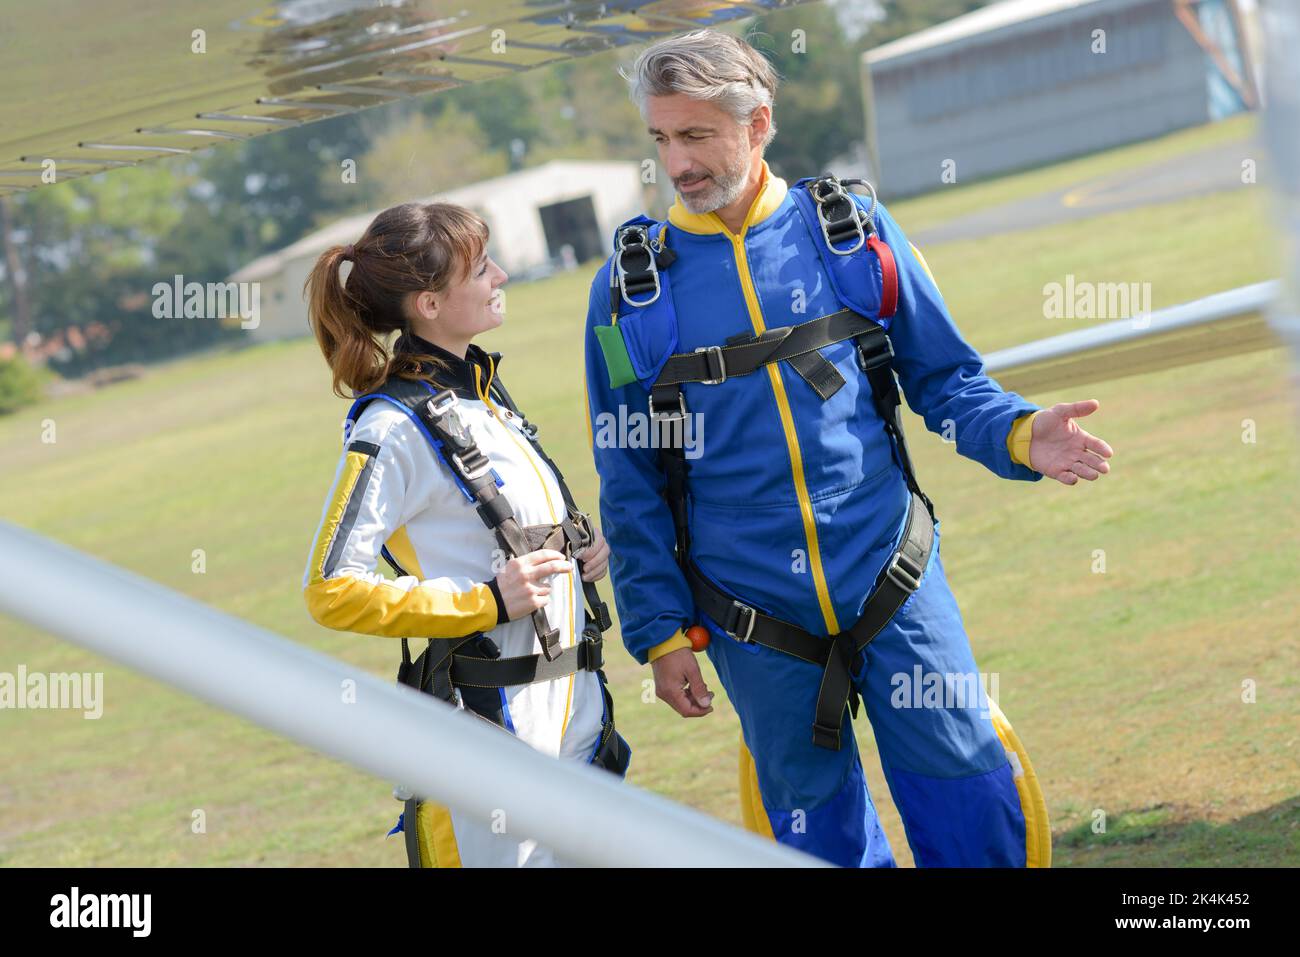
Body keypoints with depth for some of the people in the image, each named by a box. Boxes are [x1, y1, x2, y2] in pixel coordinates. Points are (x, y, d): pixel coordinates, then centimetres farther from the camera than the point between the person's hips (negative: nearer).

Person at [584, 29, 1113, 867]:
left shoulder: (853, 231, 1)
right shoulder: (632, 288, 1)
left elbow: (946, 379, 7)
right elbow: (630, 484, 5)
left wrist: (1019, 435, -13)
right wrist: (661, 632, 3)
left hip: (896, 584, 0)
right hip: (757, 624, 0)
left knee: (977, 820, 1)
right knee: (823, 837, 12)